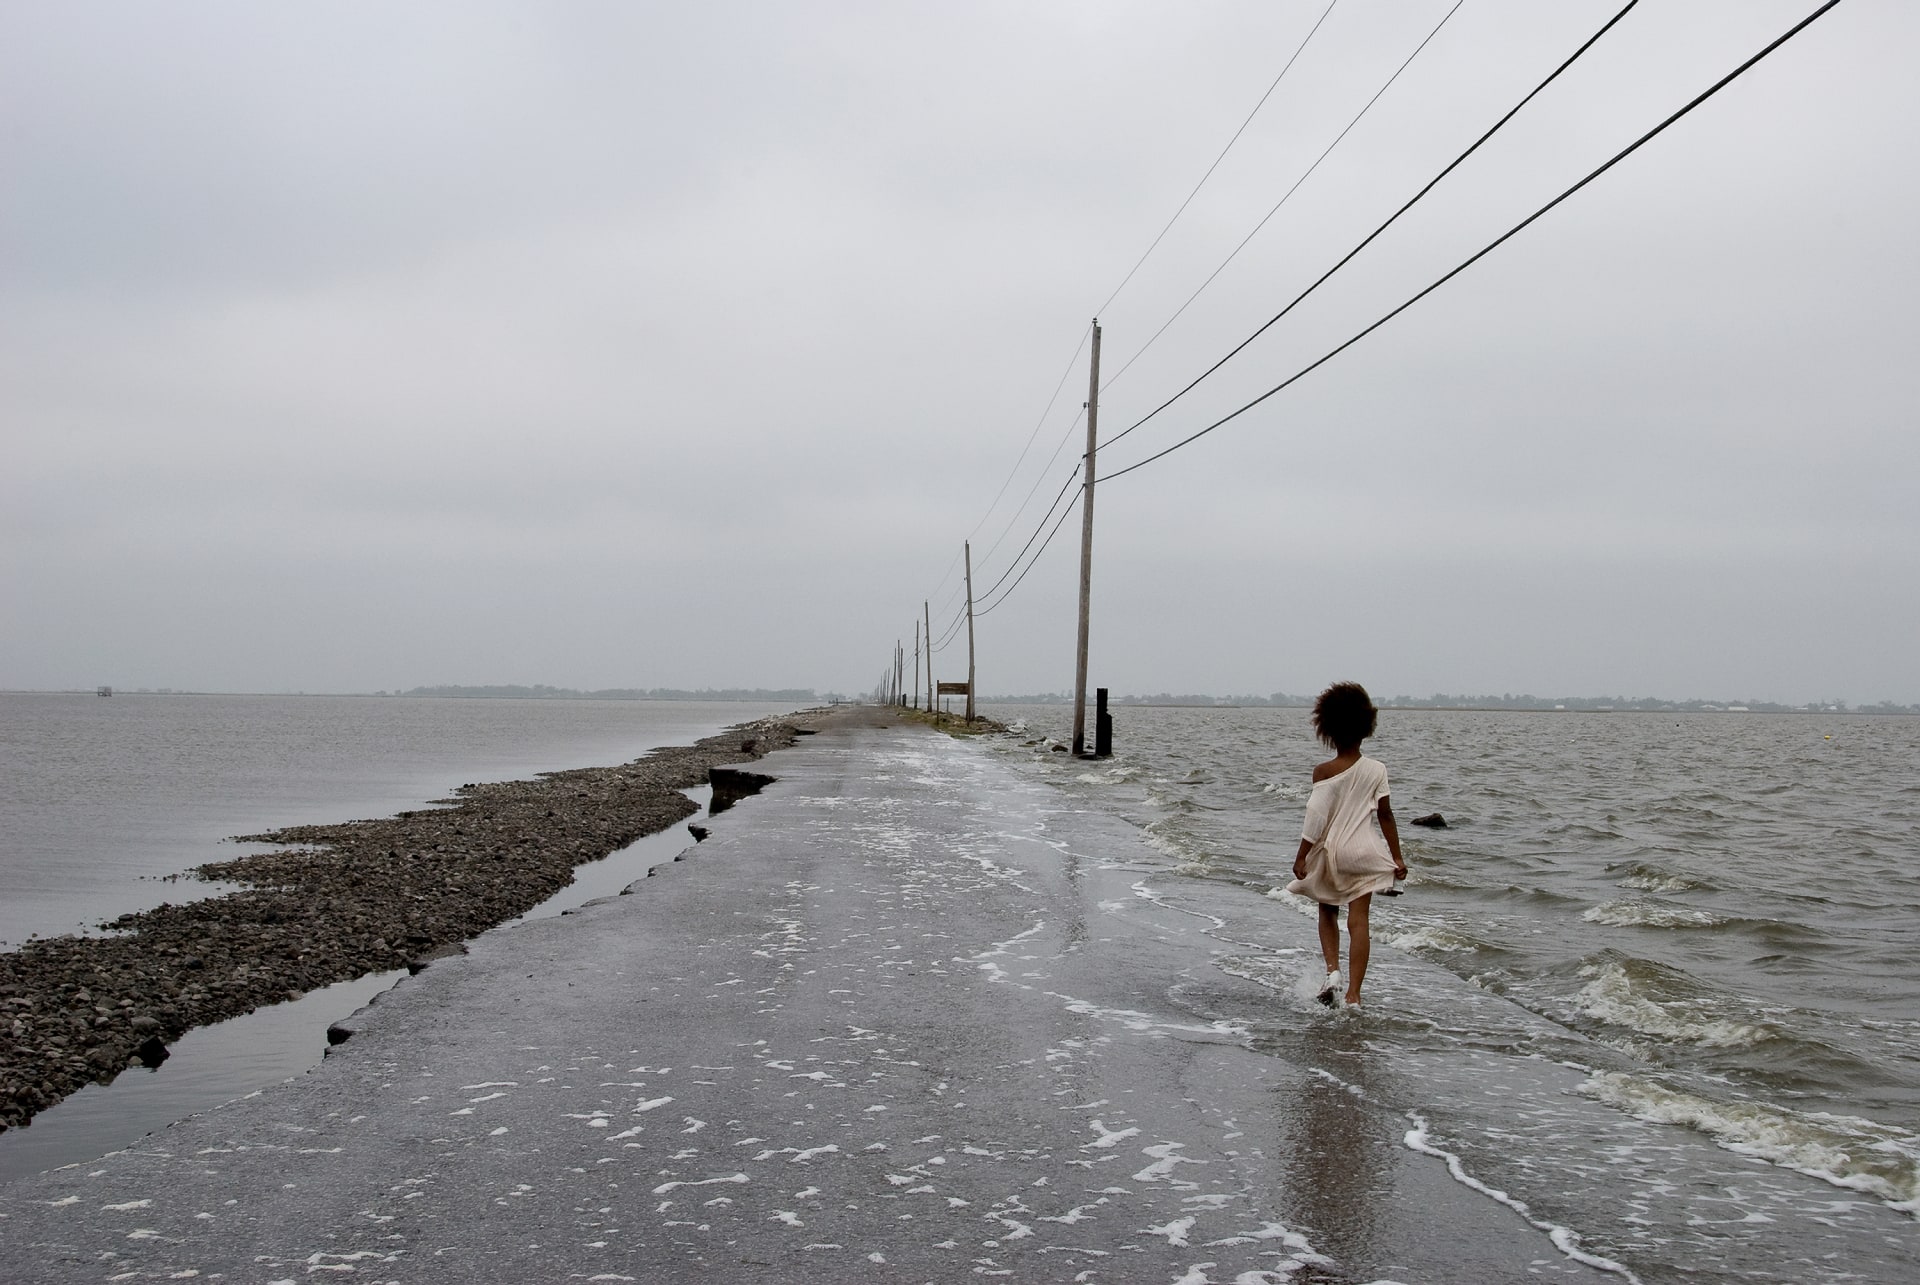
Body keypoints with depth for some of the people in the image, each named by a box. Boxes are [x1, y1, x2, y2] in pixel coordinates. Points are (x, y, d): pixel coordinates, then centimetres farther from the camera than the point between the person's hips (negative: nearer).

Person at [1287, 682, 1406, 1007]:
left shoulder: (1324, 772, -8)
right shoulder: (1376, 770, -3)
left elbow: (1315, 819, -9)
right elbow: (1385, 816, -1)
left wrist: (1301, 857, -2)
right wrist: (1397, 858, 5)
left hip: (1329, 851, -1)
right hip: (1364, 852, 1)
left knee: (1328, 913, 20)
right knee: (1358, 921, 0)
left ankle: (1333, 970, 1)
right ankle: (1353, 993, -2)